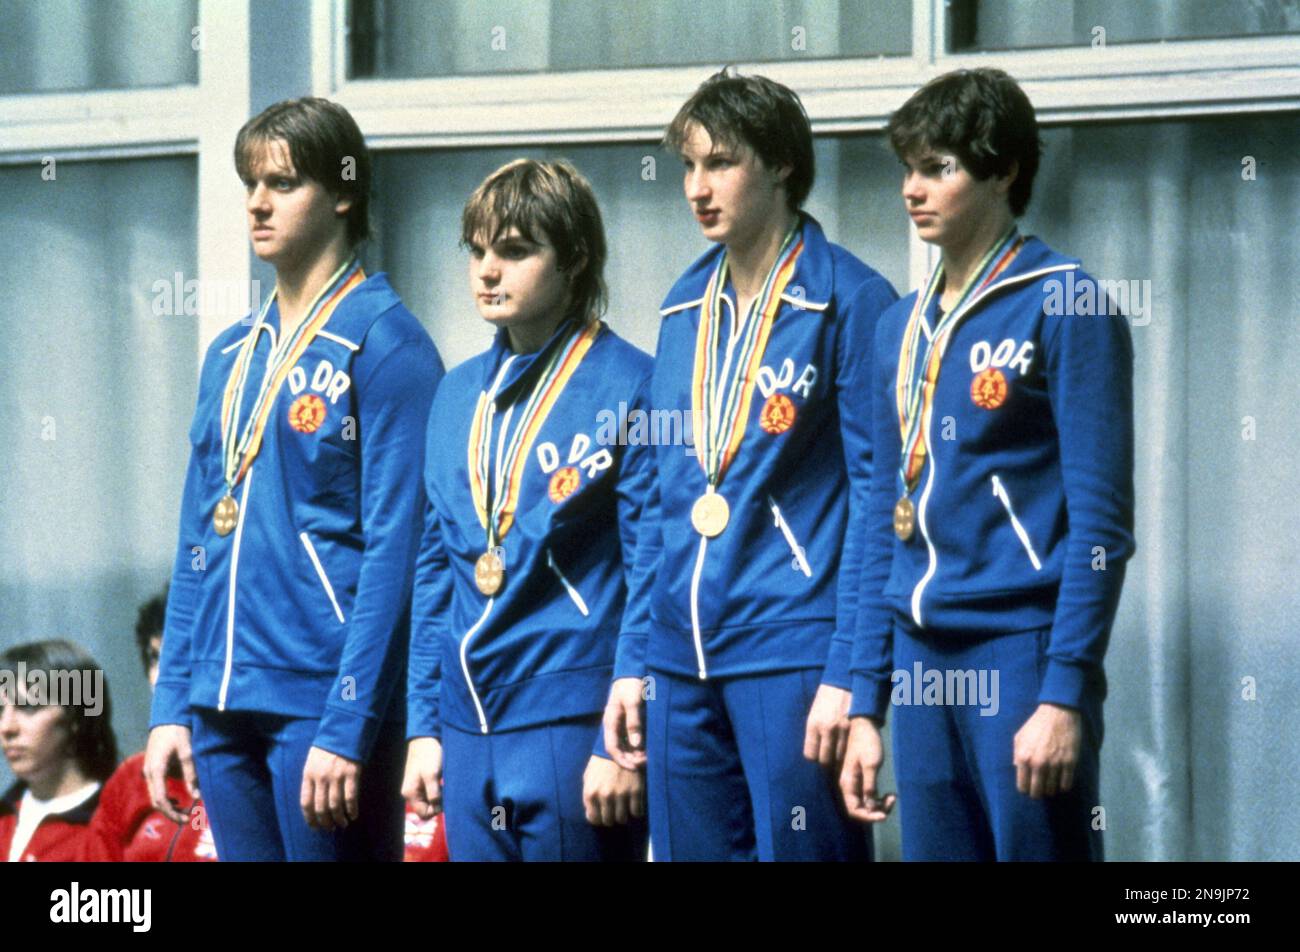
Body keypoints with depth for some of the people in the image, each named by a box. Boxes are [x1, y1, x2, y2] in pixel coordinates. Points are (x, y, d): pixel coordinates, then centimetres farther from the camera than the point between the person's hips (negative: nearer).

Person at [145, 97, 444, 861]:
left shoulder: (383, 344, -6)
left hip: (322, 701, -7)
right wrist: (173, 706, 10)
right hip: (224, 708, 7)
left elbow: (394, 548, -12)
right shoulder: (232, 354, 15)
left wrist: (347, 727, -17)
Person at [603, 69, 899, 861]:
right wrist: (634, 662, 13)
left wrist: (847, 675, -15)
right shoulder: (687, 308, 15)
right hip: (683, 660, 7)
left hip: (792, 648, -6)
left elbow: (875, 500, -9)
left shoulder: (849, 302, -5)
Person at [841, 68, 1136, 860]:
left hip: (1023, 647, -7)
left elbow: (1102, 520, -10)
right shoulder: (905, 324, 15)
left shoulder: (1063, 307, -5)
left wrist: (1066, 695, -16)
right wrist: (867, 704, 14)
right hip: (926, 664, 7)